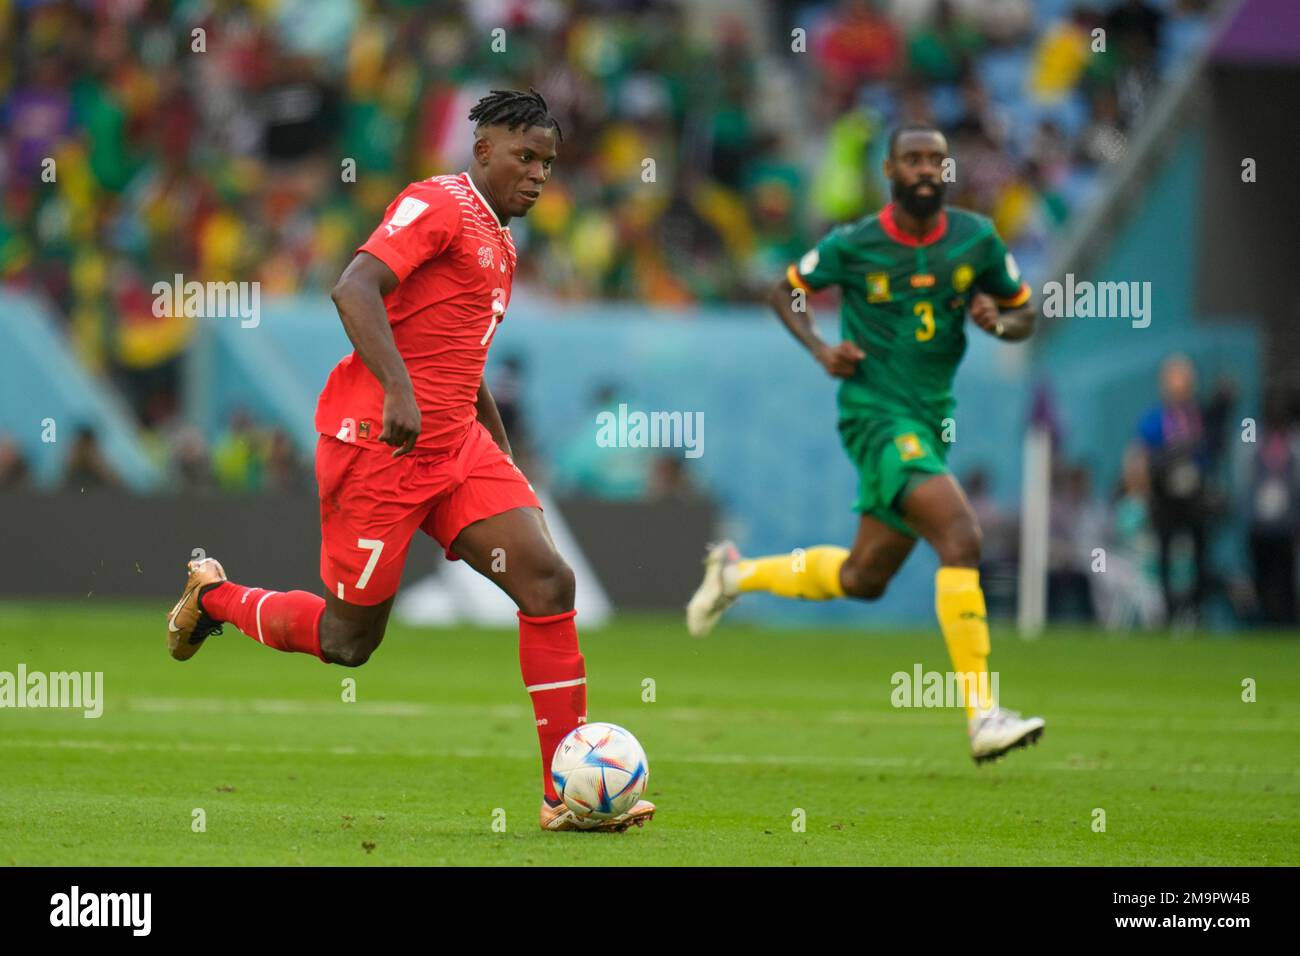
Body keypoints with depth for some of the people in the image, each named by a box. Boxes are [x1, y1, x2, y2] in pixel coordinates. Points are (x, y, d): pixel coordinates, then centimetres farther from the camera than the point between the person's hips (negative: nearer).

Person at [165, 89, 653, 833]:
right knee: (348, 641, 0)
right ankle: (213, 596, 30)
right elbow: (355, 289, -23)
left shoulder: (499, 244, 20)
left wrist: (505, 457, 29)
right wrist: (399, 390, -33)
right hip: (379, 443, -8)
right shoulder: (437, 206, -9)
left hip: (455, 445, 8)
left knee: (548, 580, -10)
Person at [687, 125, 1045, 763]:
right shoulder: (853, 247, -8)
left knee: (862, 579, 15)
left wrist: (997, 322, -11)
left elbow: (1025, 314, 12)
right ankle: (981, 717, -27)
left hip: (932, 419, 6)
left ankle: (737, 574, 40)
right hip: (877, 415, -6)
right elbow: (787, 290, 9)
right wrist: (820, 350, -8)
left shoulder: (976, 240, 1)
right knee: (962, 537, -26)